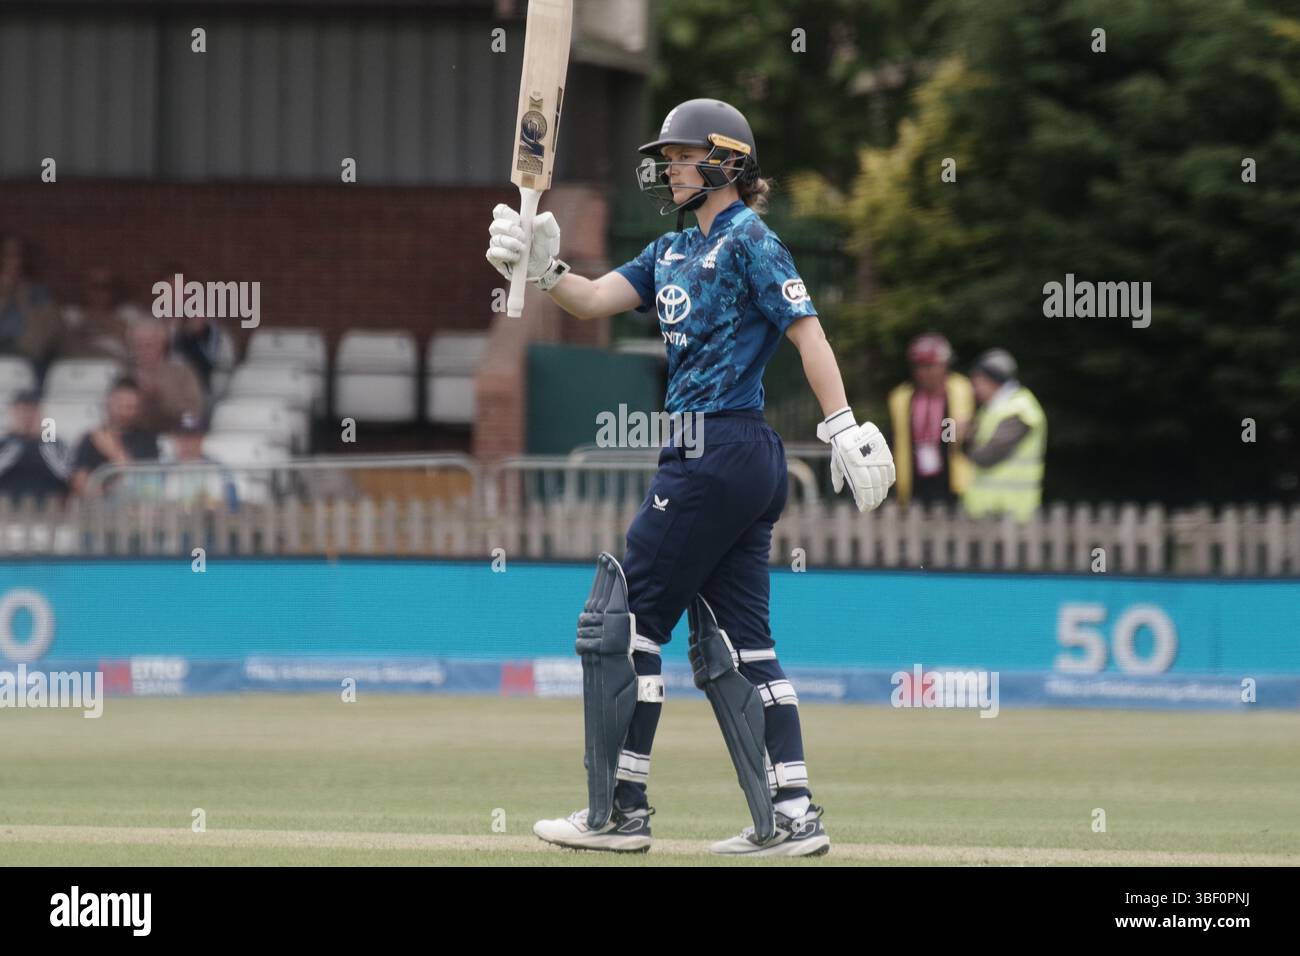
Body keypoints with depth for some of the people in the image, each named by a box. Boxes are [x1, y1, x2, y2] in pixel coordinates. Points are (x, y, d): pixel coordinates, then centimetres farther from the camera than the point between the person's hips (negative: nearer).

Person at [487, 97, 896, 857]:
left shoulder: (749, 240, -8)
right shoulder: (674, 252, 18)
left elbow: (806, 330, -14)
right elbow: (594, 300, 10)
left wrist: (844, 425, -22)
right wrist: (543, 266, -10)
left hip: (718, 453, -9)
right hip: (750, 461, 9)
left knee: (625, 618, -4)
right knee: (732, 639, 8)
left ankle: (619, 813, 0)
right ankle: (790, 816, 6)